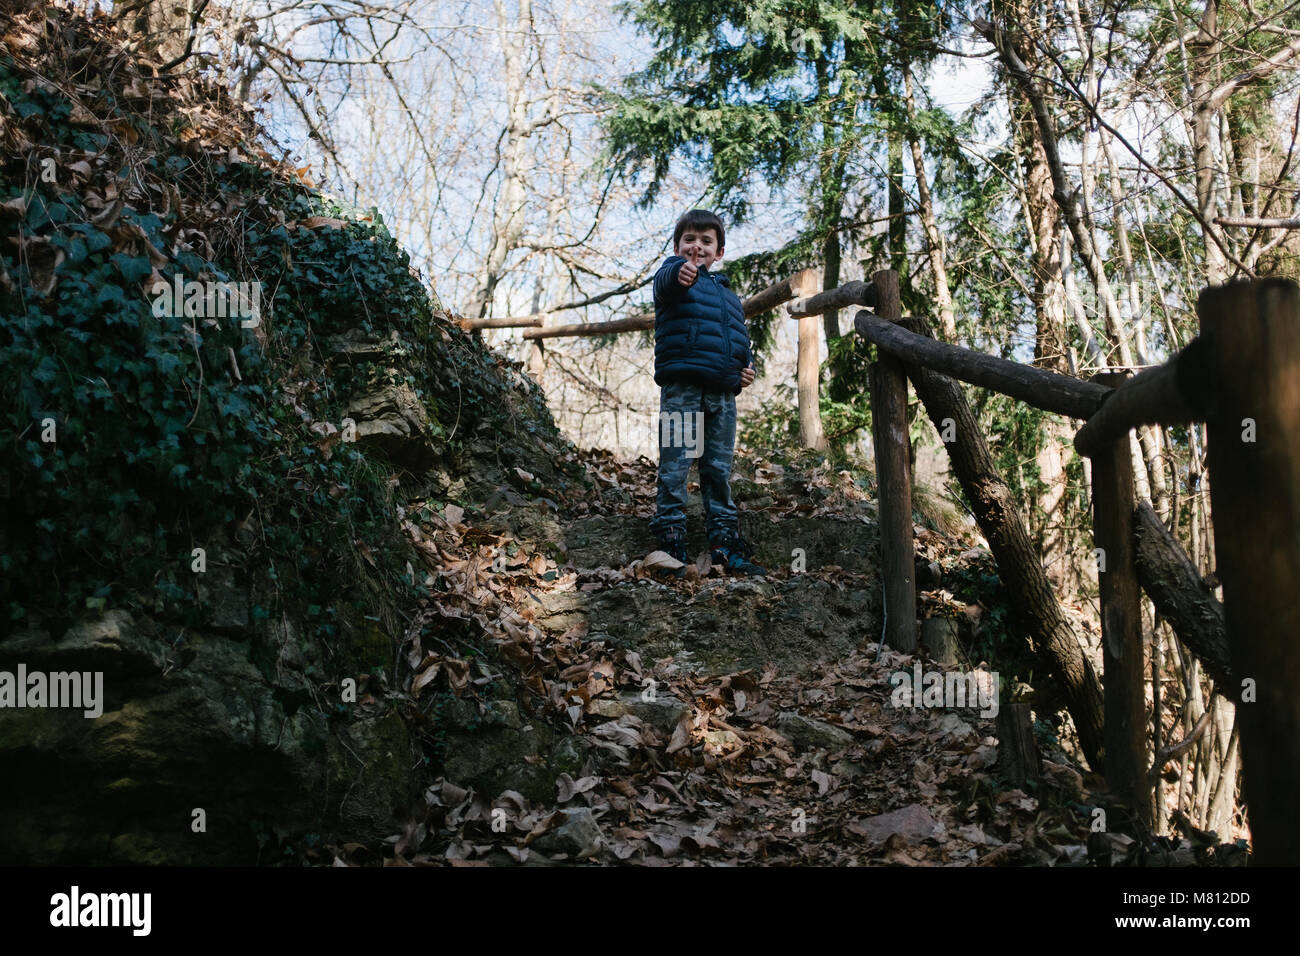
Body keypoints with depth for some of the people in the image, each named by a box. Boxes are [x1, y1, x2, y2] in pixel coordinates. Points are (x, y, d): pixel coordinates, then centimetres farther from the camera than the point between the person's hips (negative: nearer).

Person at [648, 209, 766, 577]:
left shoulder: (728, 294, 24)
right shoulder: (673, 275, 3)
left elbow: (741, 338, 32)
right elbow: (665, 282, -23)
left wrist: (747, 366, 9)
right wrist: (681, 272, -48)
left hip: (723, 393, 6)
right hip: (681, 387, -6)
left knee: (719, 469, 10)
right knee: (675, 467, -7)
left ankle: (724, 541, 16)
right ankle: (670, 540, -3)